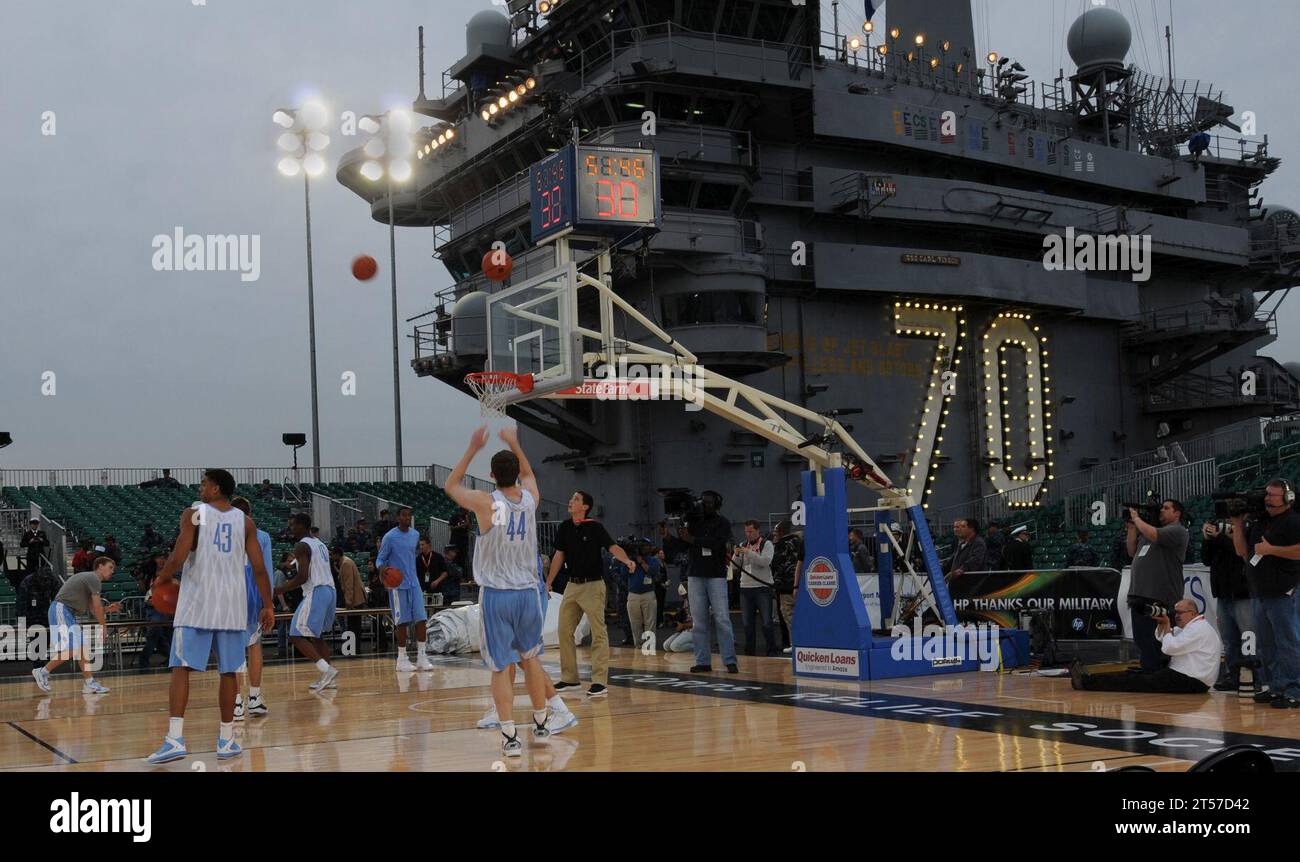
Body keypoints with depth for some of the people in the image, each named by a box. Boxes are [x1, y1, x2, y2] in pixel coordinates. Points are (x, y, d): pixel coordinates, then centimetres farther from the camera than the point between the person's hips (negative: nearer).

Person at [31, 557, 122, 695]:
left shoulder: (90, 579, 22)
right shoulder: (93, 578, -9)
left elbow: (93, 610, 23)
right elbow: (97, 606, -10)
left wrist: (108, 609, 11)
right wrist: (103, 627, -3)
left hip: (68, 613, 11)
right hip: (60, 610, -11)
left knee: (84, 647, 6)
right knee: (72, 647, -17)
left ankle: (89, 684, 6)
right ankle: (43, 672, -7)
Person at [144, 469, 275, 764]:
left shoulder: (193, 514, -1)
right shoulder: (245, 521, 8)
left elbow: (178, 557, -9)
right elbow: (259, 568, 3)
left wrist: (161, 579, 10)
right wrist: (267, 606, 8)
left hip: (197, 603, -3)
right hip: (232, 606, 3)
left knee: (181, 668, -1)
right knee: (228, 672, 9)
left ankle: (175, 739, -13)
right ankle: (226, 740, 13)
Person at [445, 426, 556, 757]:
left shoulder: (486, 502, -11)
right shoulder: (530, 498, 0)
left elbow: (450, 486, 9)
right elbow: (528, 474, 26)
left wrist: (473, 448, 10)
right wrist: (514, 444, 30)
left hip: (495, 595, -4)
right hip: (527, 593, 4)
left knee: (501, 667, 0)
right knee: (531, 658, 20)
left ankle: (510, 738, -3)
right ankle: (541, 725, 29)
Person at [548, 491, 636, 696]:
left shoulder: (595, 527, -9)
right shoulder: (564, 528, 8)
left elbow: (612, 547, -19)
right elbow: (559, 556, 14)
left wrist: (627, 561, -38)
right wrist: (548, 582, 15)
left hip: (593, 585, -6)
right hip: (571, 585, 7)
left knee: (598, 633, -7)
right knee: (564, 631, 9)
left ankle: (600, 682, -7)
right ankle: (569, 678, 20)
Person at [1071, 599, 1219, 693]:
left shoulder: (1199, 628, -13)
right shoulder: (1193, 627, 19)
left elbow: (1169, 647, -19)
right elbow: (1160, 638, 22)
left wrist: (1167, 626, -2)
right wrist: (1162, 623, 2)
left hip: (1191, 681, -10)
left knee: (1137, 682, -12)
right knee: (1134, 674, 1)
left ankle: (1087, 682, -15)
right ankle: (1086, 679, -5)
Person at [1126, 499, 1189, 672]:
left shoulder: (1177, 531, -4)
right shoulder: (1151, 528, 22)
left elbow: (1153, 535, -21)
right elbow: (1132, 551, 24)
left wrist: (1137, 518, -5)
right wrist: (1132, 527, 14)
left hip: (1158, 598, -8)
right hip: (1139, 596, 8)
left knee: (1153, 643, -7)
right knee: (1141, 640, 12)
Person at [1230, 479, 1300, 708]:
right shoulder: (1259, 523, 17)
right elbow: (1242, 552, 17)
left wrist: (1270, 549, -17)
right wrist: (1238, 524, 9)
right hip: (1260, 595, 9)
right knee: (1267, 646, 14)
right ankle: (1275, 688, 22)